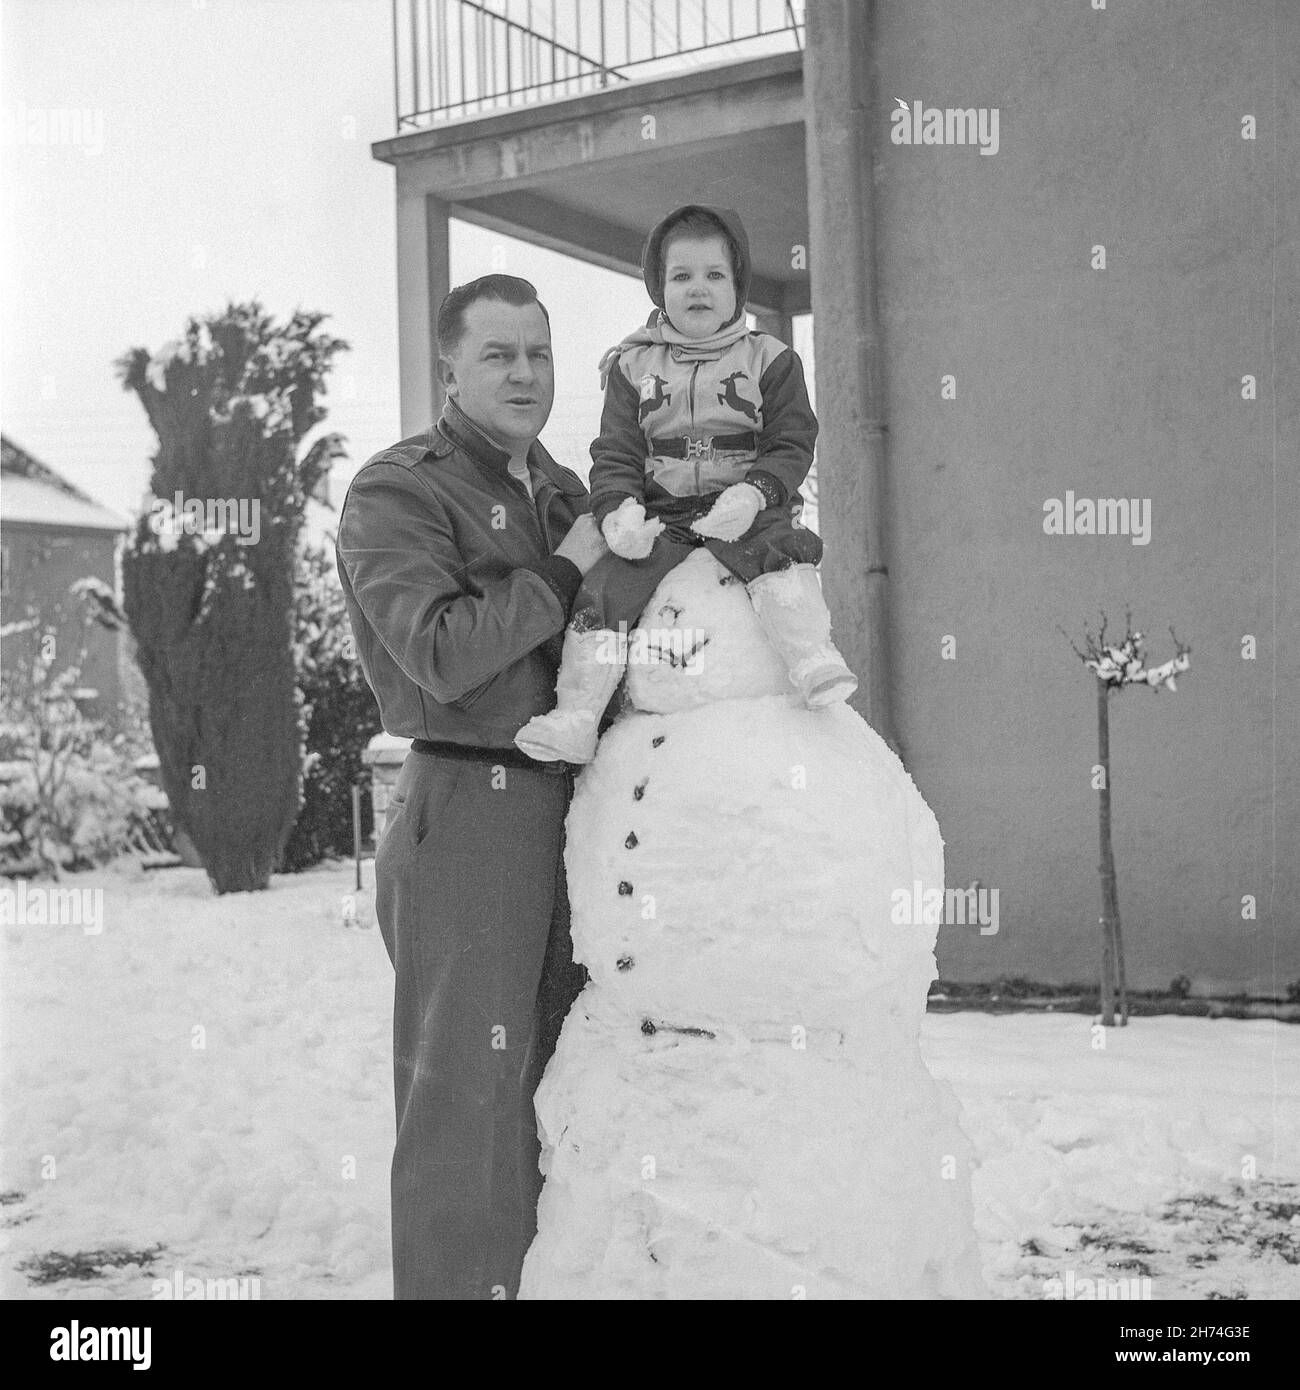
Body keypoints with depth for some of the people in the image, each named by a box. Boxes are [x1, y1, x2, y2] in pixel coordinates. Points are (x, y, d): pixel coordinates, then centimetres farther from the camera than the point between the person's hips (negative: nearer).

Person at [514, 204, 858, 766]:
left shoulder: (770, 360, 7)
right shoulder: (632, 367, 11)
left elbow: (792, 445, 1)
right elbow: (615, 454, 7)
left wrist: (752, 495, -18)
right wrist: (619, 510, -14)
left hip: (745, 513, -2)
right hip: (658, 516, 2)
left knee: (780, 552, -34)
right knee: (602, 588, -16)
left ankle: (814, 660, -37)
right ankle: (574, 717, -12)